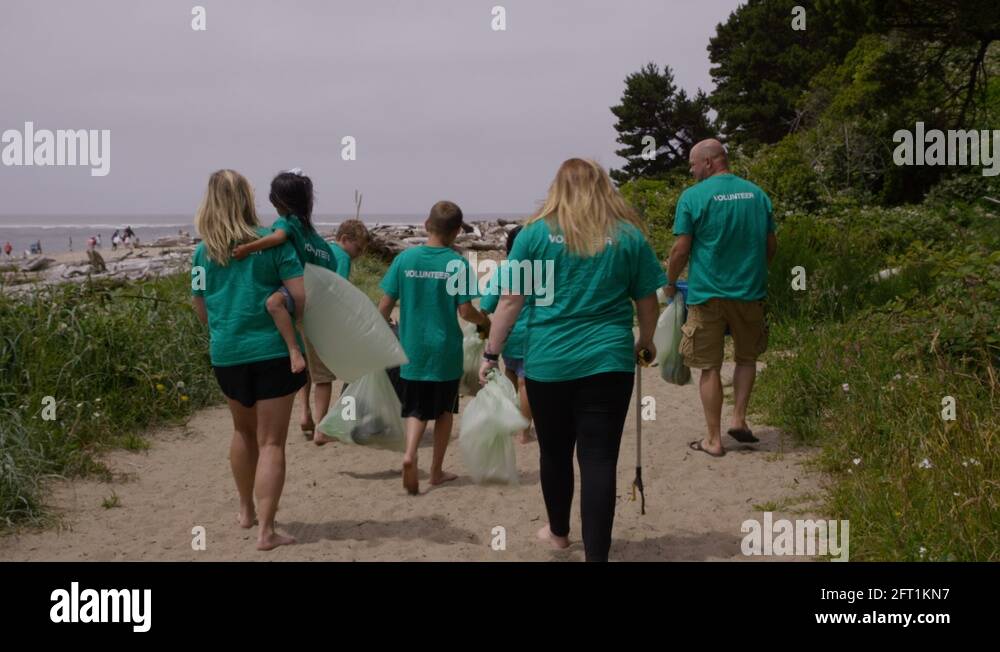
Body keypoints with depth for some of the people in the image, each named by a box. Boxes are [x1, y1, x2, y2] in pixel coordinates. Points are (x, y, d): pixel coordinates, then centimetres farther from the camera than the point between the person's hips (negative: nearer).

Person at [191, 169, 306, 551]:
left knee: (244, 431, 24)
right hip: (273, 351, -4)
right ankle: (266, 531, -3)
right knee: (271, 442, 1)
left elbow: (201, 311, 10)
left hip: (226, 353, 4)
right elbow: (299, 296, -13)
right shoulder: (274, 241, -8)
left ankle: (246, 511, 38)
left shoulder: (203, 252, 2)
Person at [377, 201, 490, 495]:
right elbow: (465, 310, -10)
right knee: (444, 410, 16)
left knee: (416, 409, 11)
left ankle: (410, 453, -15)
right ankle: (437, 470, 22)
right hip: (445, 350, -1)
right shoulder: (457, 264, -10)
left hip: (412, 349, 2)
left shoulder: (405, 259, -4)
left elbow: (385, 305, -3)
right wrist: (484, 321, 11)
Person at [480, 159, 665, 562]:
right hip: (608, 362, 0)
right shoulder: (629, 235, 2)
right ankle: (596, 554, -2)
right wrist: (645, 342, 26)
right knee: (599, 460, 0)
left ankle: (558, 532, 38)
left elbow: (511, 300, -2)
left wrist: (492, 354, 5)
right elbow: (648, 304, 8)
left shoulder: (536, 233, 0)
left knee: (555, 453, 18)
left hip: (548, 362, 0)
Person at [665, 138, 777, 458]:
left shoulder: (693, 196, -9)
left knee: (710, 366, 5)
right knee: (747, 357, 23)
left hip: (707, 294, -3)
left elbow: (681, 249, -10)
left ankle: (714, 440, 8)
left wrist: (670, 284, 5)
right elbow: (771, 246, 10)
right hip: (750, 292, 3)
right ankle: (738, 419, 12)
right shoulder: (757, 194, 5)